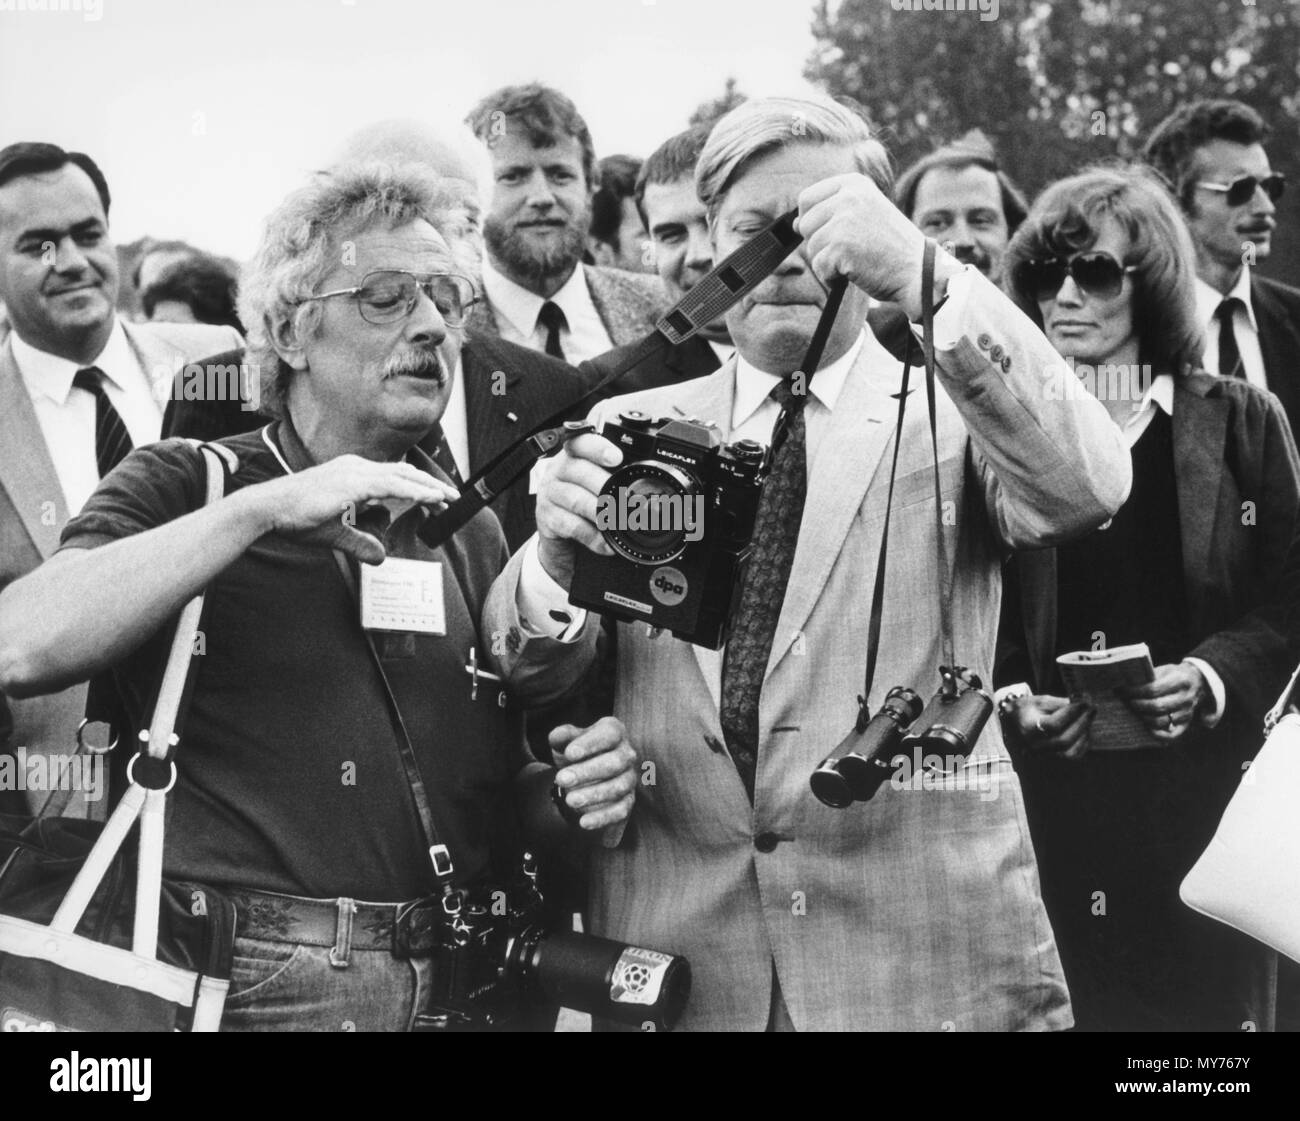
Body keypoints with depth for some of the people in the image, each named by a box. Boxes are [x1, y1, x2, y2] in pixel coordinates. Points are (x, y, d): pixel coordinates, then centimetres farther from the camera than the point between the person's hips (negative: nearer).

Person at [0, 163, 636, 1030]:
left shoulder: (471, 533, 12)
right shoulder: (184, 486, -1)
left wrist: (586, 792, -6)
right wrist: (262, 507, -20)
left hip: (459, 986, 5)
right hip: (251, 990, -4)